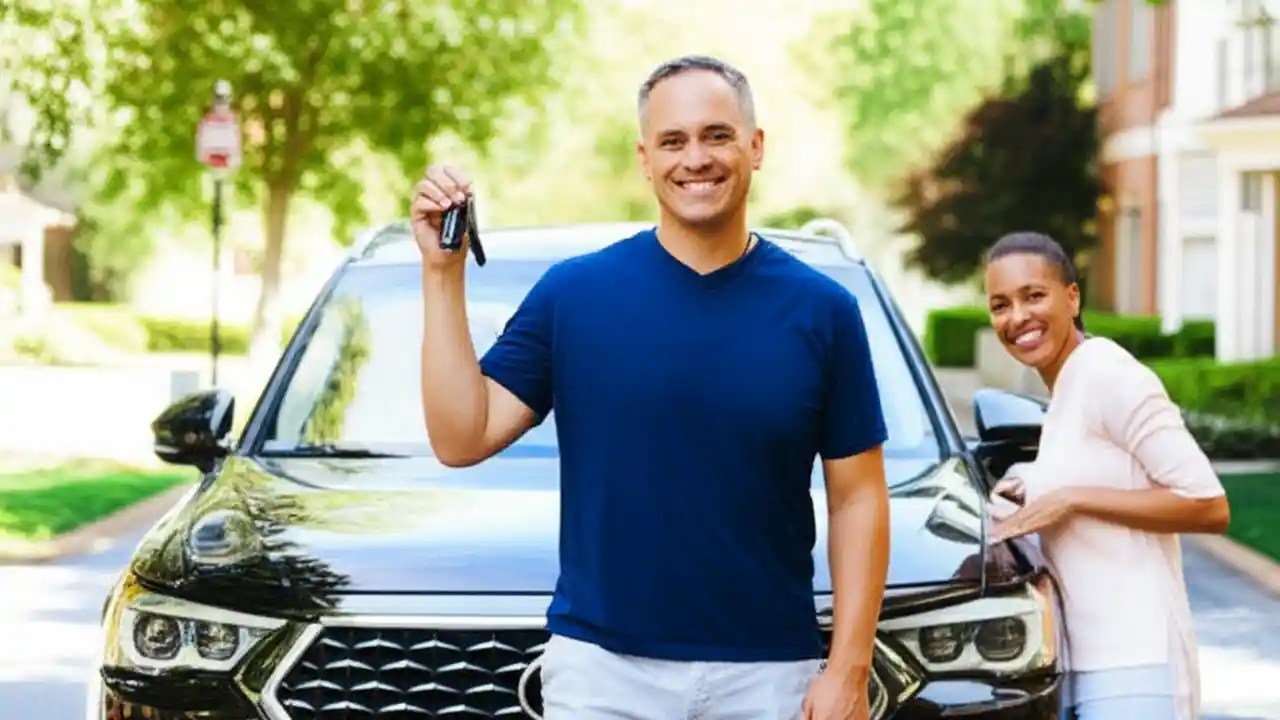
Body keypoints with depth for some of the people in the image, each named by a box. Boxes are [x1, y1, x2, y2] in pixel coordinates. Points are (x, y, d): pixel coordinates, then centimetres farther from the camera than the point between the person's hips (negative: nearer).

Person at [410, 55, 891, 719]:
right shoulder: (573, 291, 0)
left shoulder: (822, 310, 1)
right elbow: (461, 438, -3)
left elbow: (857, 499, 2)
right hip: (601, 666, 0)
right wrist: (443, 272, -9)